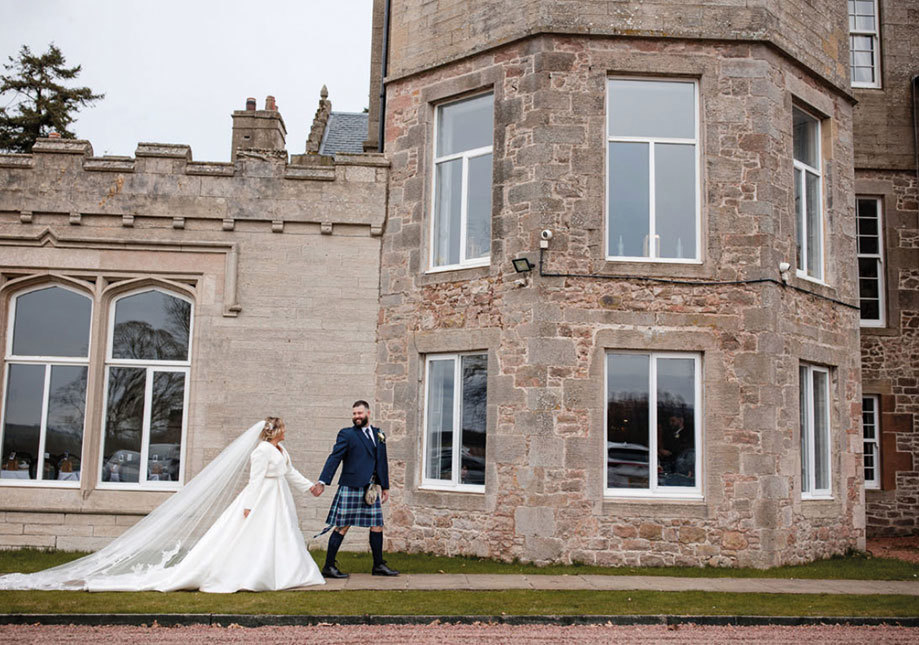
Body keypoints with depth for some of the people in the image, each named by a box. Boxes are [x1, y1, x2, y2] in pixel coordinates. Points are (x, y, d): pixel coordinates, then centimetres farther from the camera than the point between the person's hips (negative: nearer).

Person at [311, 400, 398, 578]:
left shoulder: (379, 435, 15)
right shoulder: (346, 435, -2)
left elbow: (382, 462, 21)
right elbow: (334, 458, -10)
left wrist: (385, 486, 21)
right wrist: (322, 482, -20)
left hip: (371, 488, 6)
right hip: (351, 488, -6)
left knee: (377, 525, 8)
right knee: (342, 527, -2)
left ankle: (378, 565, 20)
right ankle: (329, 566, 6)